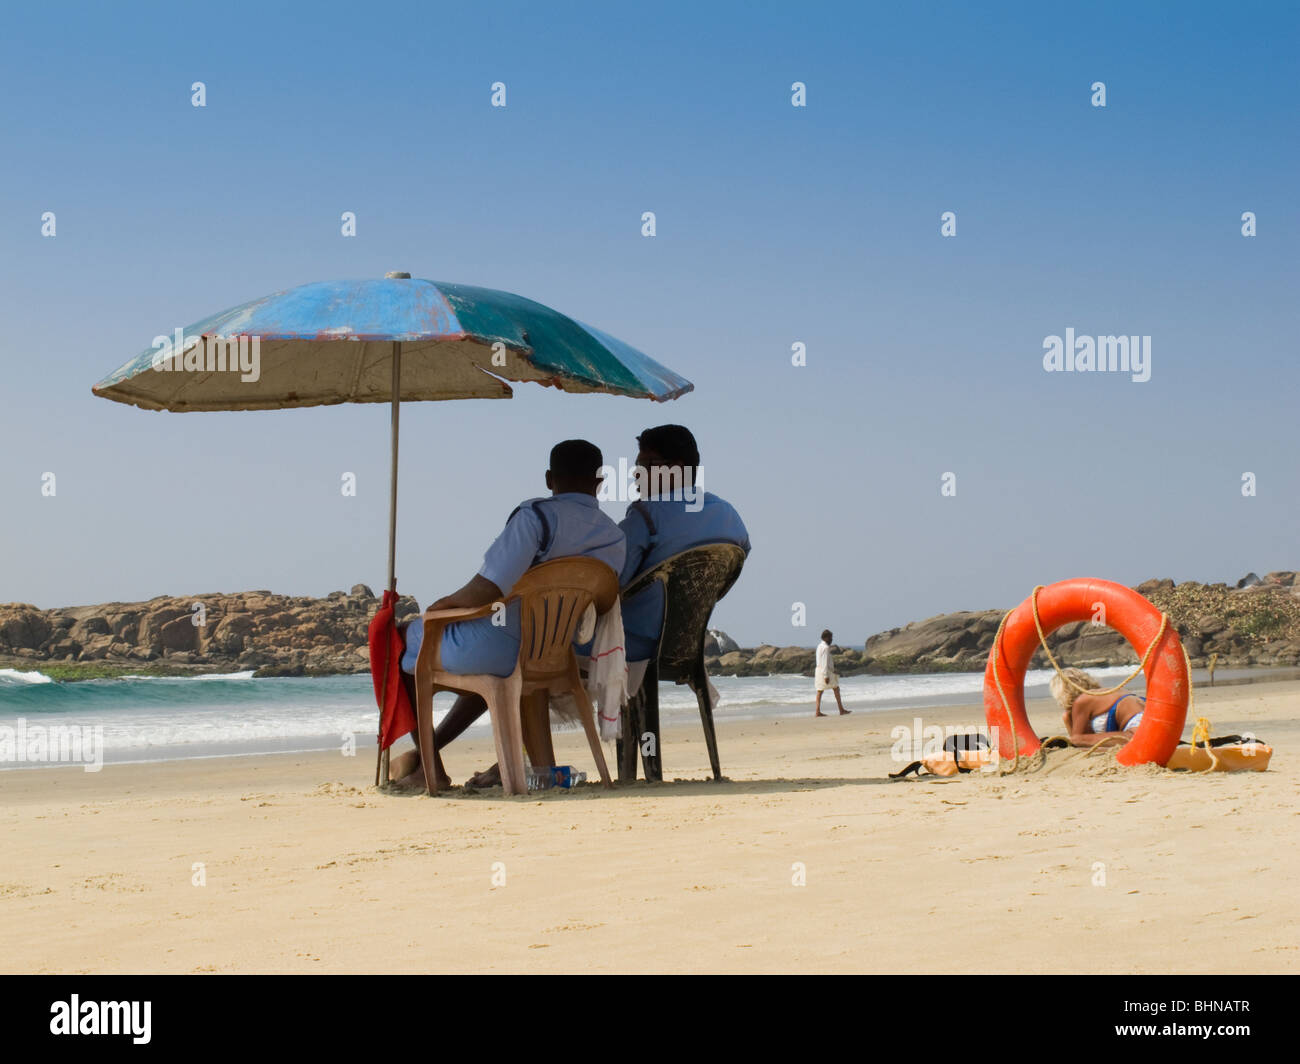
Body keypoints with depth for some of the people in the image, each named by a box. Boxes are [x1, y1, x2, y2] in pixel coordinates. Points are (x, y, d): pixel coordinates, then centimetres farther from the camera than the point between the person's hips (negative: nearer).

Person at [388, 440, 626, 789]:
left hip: (493, 650, -7)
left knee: (403, 639, 22)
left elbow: (485, 591, -25)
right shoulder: (616, 539, 2)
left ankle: (430, 763, 24)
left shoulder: (536, 515, -17)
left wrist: (445, 603, -4)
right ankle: (431, 747, 46)